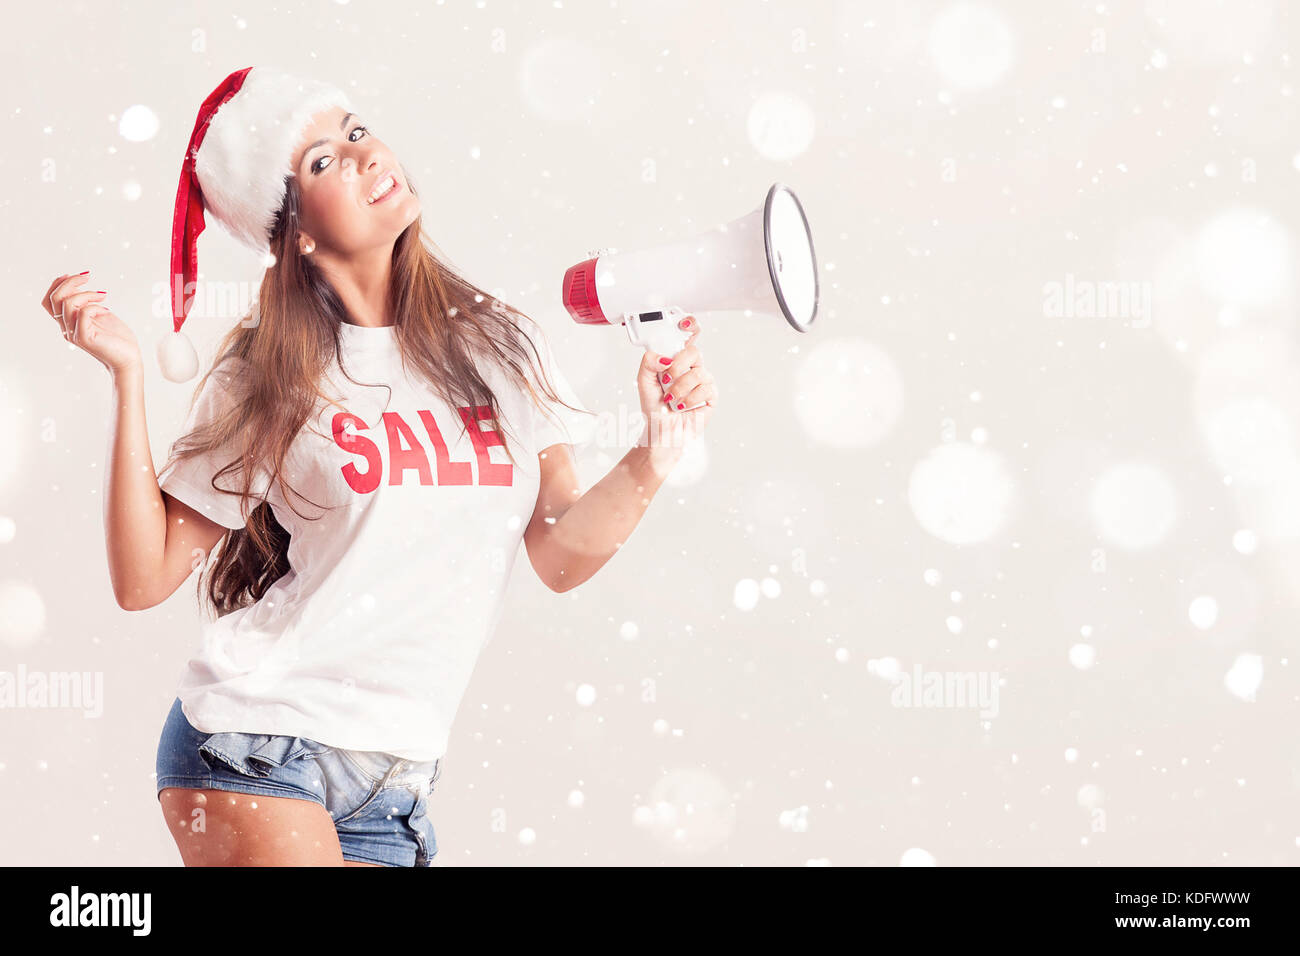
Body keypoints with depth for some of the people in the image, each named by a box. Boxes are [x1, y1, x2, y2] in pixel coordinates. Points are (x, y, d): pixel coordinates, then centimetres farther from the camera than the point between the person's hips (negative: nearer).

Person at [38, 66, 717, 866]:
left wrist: (655, 456, -14)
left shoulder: (498, 346, 6)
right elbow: (145, 579, -5)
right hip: (256, 751, -3)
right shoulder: (268, 379, -2)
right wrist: (128, 375, -10)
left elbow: (561, 555, 3)